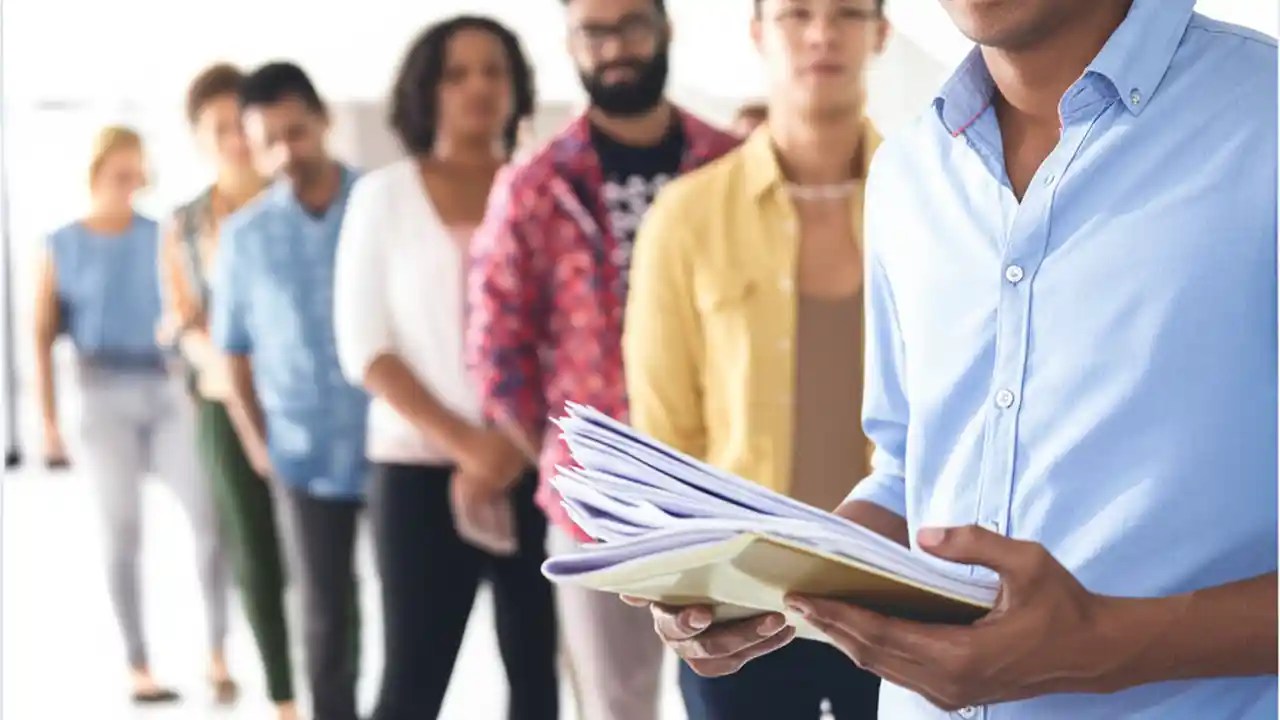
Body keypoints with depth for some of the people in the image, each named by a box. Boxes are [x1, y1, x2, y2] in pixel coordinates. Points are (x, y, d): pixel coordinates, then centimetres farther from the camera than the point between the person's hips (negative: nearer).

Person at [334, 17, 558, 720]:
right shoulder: (384, 193, 3)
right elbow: (364, 345, -2)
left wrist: (514, 444, -12)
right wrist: (464, 444, -12)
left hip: (537, 465, 1)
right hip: (419, 467, -1)